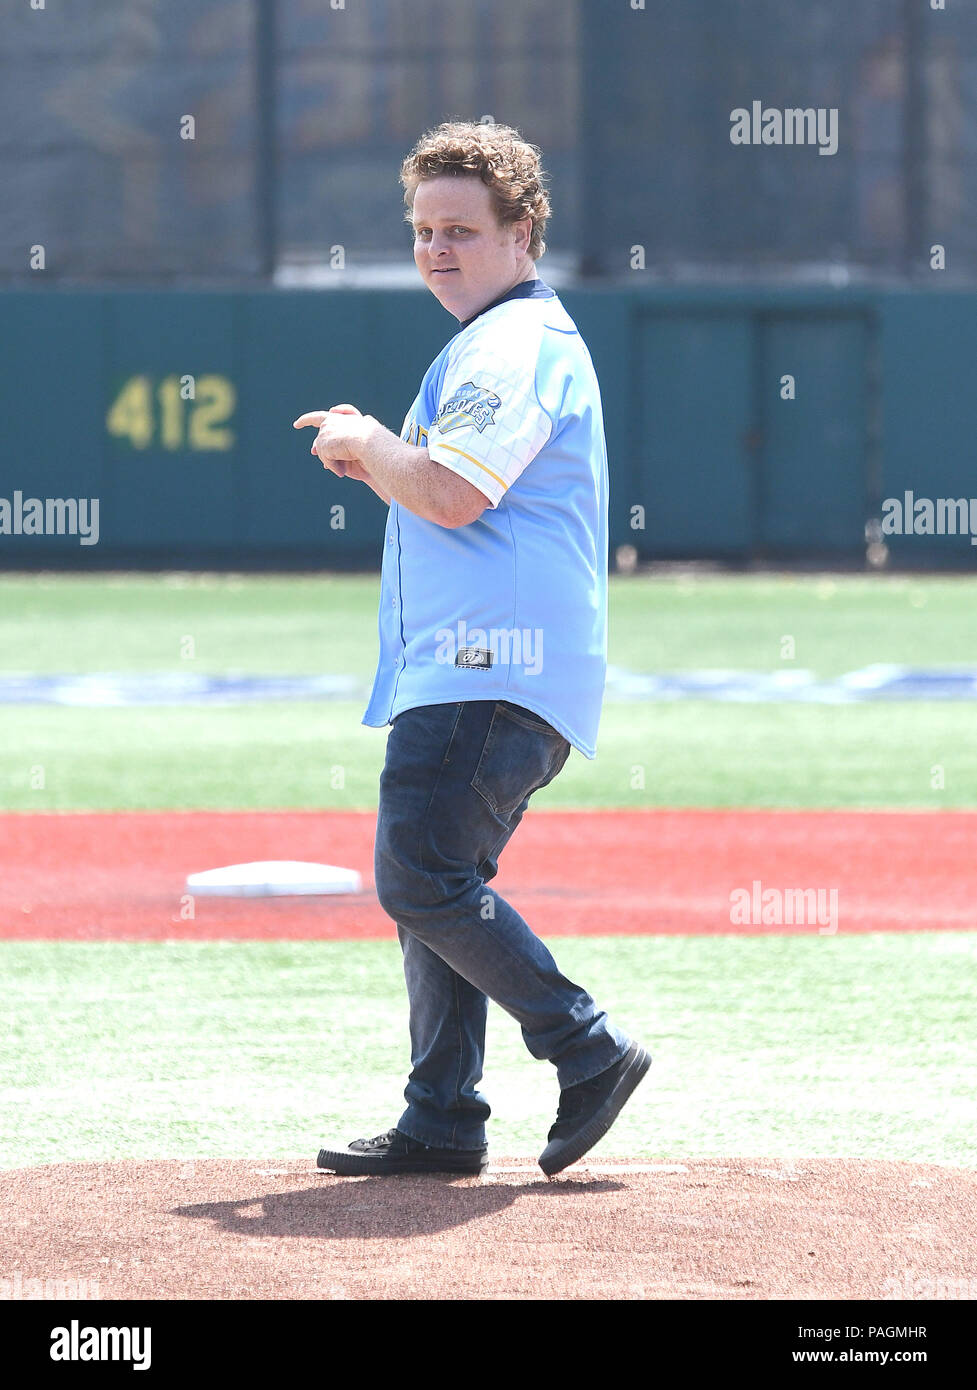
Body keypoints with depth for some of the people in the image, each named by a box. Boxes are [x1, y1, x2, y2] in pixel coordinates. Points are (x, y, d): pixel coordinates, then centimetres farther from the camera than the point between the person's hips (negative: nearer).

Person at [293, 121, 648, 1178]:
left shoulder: (513, 345, -11)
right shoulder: (516, 340, 24)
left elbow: (453, 495, -24)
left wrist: (367, 444, -7)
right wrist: (373, 459, 14)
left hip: (490, 673, -11)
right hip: (457, 671, 11)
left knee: (420, 880, -16)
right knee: (428, 889, 11)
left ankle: (587, 1051, -13)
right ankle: (442, 1122, 13)